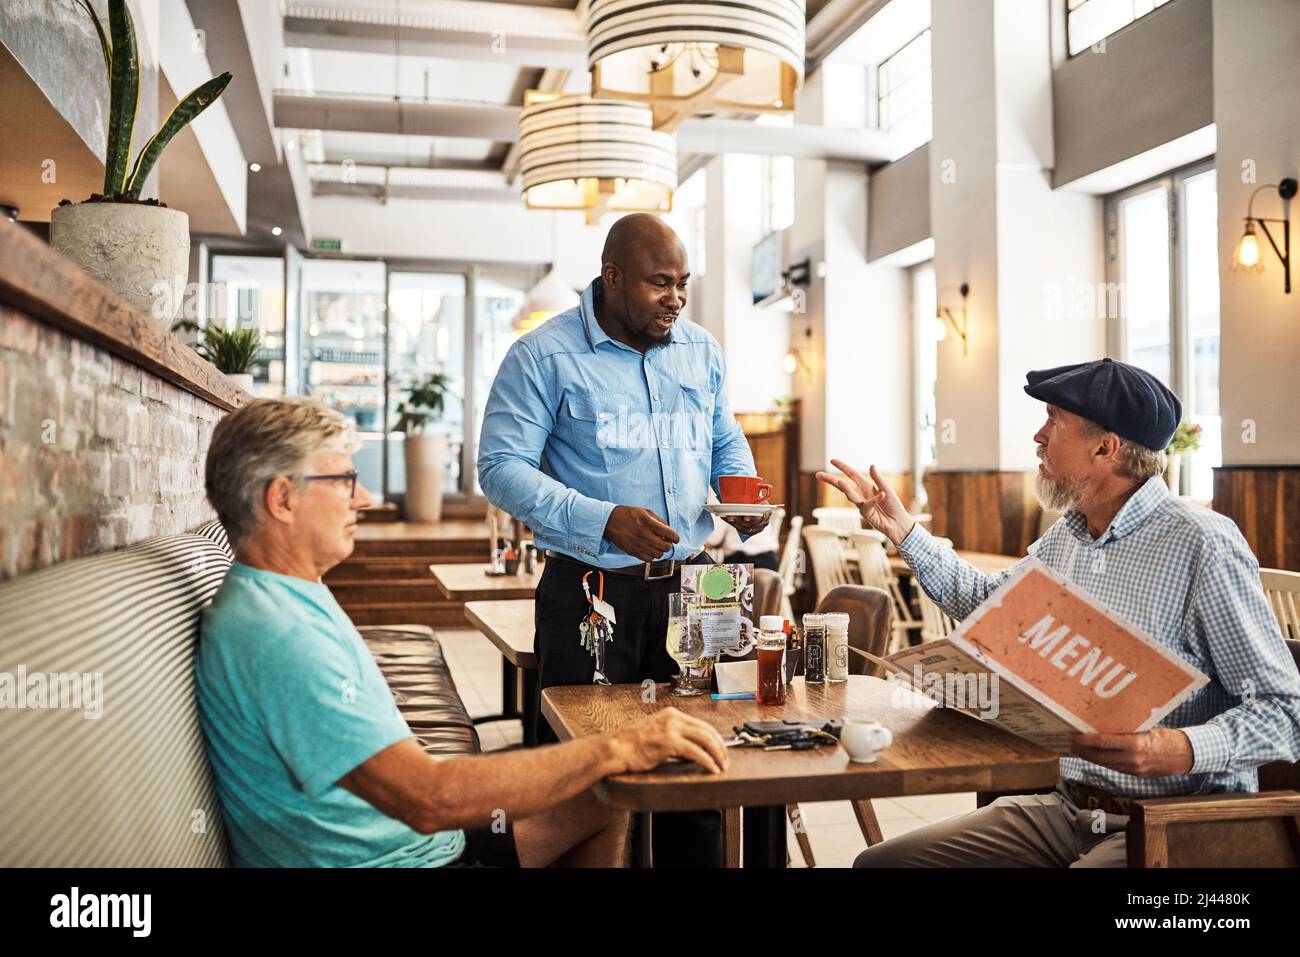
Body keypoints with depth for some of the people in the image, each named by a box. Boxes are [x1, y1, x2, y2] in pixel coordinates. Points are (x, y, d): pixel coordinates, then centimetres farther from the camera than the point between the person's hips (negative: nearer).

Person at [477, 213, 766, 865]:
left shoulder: (702, 351, 10)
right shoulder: (545, 356, -6)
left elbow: (727, 444, 22)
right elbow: (500, 466, -11)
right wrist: (603, 520, -22)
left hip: (687, 584, 5)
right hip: (589, 591, -4)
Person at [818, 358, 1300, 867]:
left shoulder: (1202, 545, -15)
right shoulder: (1065, 537, 10)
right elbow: (985, 600, 30)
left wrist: (1185, 749, -32)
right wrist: (902, 530, 23)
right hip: (1066, 807, 7)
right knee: (880, 860, -6)